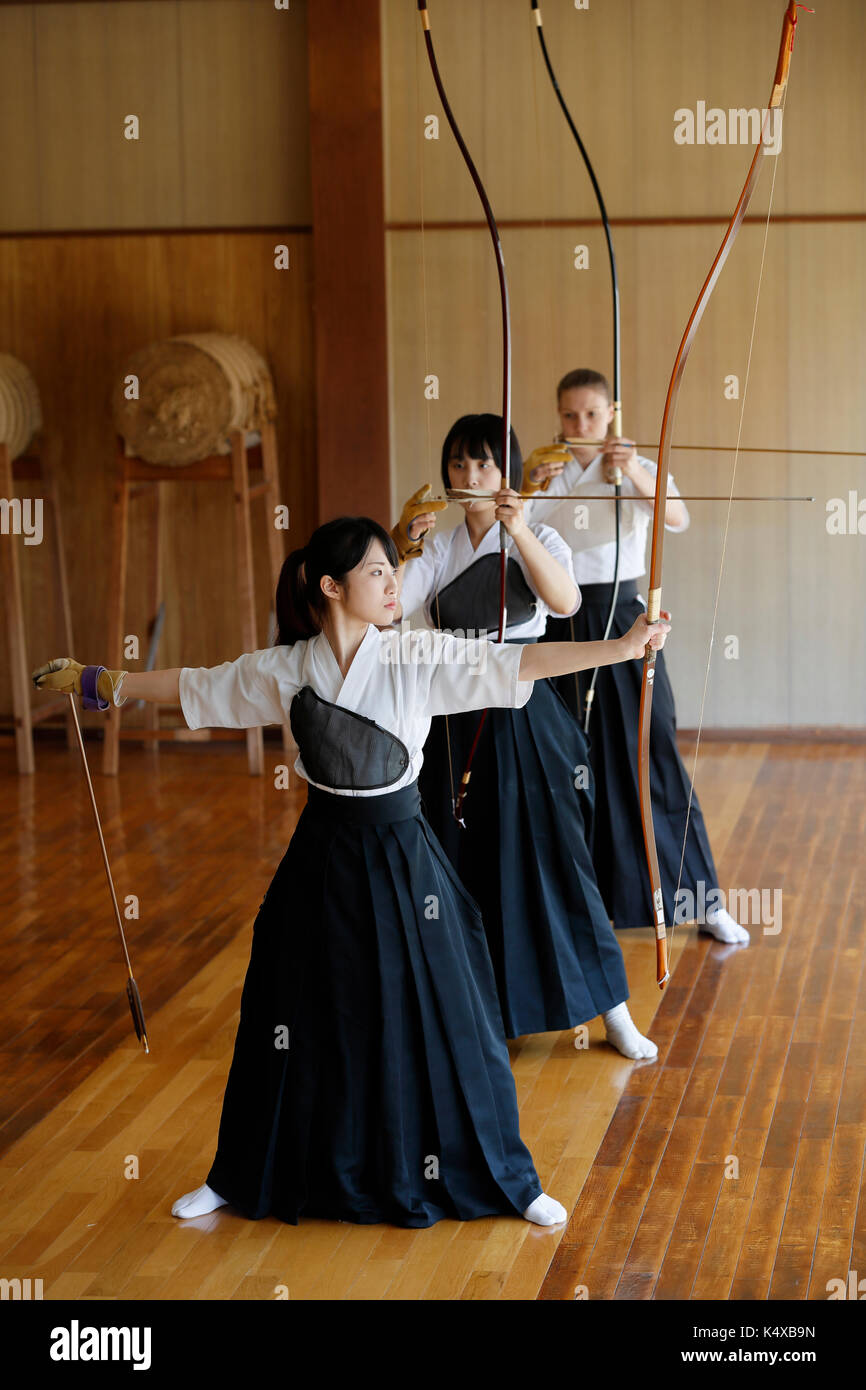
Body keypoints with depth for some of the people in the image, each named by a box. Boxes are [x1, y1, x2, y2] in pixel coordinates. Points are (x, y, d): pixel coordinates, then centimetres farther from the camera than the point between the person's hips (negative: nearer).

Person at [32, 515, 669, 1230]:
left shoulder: (419, 660, -10)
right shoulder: (285, 670, -5)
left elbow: (520, 663, -17)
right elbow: (190, 685, 9)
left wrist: (622, 646, -27)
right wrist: (97, 681, 16)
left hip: (401, 859, -2)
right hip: (324, 857, 2)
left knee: (440, 1019, 2)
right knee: (296, 1017, 13)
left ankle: (506, 1180, 20)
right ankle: (243, 1177, 32)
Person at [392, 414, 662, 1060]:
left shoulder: (537, 539, -2)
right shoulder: (435, 546, 6)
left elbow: (566, 600, -23)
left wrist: (519, 530, -36)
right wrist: (402, 545, -27)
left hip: (523, 716, -3)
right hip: (454, 721, 3)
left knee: (554, 855, -2)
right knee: (457, 861, 8)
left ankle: (614, 1011, 9)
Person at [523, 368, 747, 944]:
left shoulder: (641, 469, 1)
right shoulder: (543, 472, 5)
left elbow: (677, 518, -20)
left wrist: (635, 474, -38)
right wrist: (529, 486, -28)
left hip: (623, 617, -2)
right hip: (560, 627, 2)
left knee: (652, 754, -2)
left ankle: (702, 899, 5)